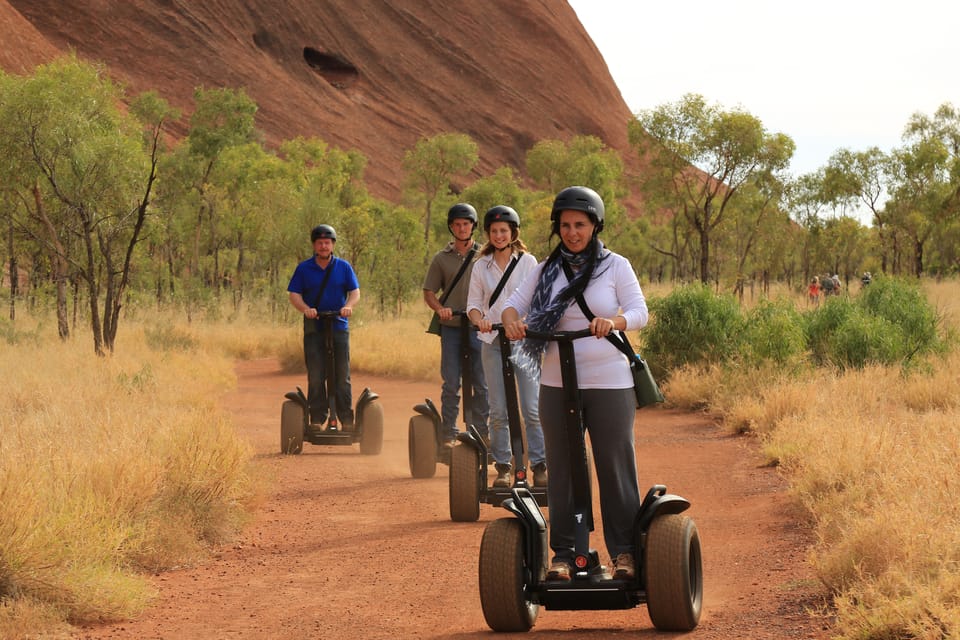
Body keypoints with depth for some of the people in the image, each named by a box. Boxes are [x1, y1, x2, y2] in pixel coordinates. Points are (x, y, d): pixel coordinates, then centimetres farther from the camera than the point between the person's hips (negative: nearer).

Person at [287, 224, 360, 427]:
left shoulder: (343, 267, 8)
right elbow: (294, 295, 1)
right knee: (315, 377, -1)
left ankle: (347, 420, 4)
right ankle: (316, 420, 3)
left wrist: (349, 306, -19)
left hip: (339, 327, 0)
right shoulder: (304, 268, 6)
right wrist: (305, 308, -20)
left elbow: (355, 292, 4)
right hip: (313, 329, 0)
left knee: (342, 376, 0)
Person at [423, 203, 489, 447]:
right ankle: (448, 434, 6)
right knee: (451, 384, 1)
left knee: (482, 384, 2)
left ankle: (482, 433, 10)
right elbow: (429, 292, 10)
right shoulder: (441, 259, 9)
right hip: (451, 327, 0)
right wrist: (439, 309, -11)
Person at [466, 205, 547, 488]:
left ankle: (540, 466, 0)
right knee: (498, 411, 2)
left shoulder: (528, 262, 4)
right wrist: (480, 320, -14)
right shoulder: (481, 266, 9)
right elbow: (473, 303, 8)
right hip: (493, 341, 2)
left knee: (532, 408, -6)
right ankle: (503, 468, 8)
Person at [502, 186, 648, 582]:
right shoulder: (546, 271, 8)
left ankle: (624, 551, 11)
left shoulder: (616, 266, 1)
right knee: (561, 471, 6)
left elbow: (640, 312, -7)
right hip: (556, 386, 3)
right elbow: (514, 303, 4)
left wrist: (613, 321, -28)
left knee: (616, 469, 1)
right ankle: (563, 553, 13)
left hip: (609, 385, -2)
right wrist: (511, 319, -21)